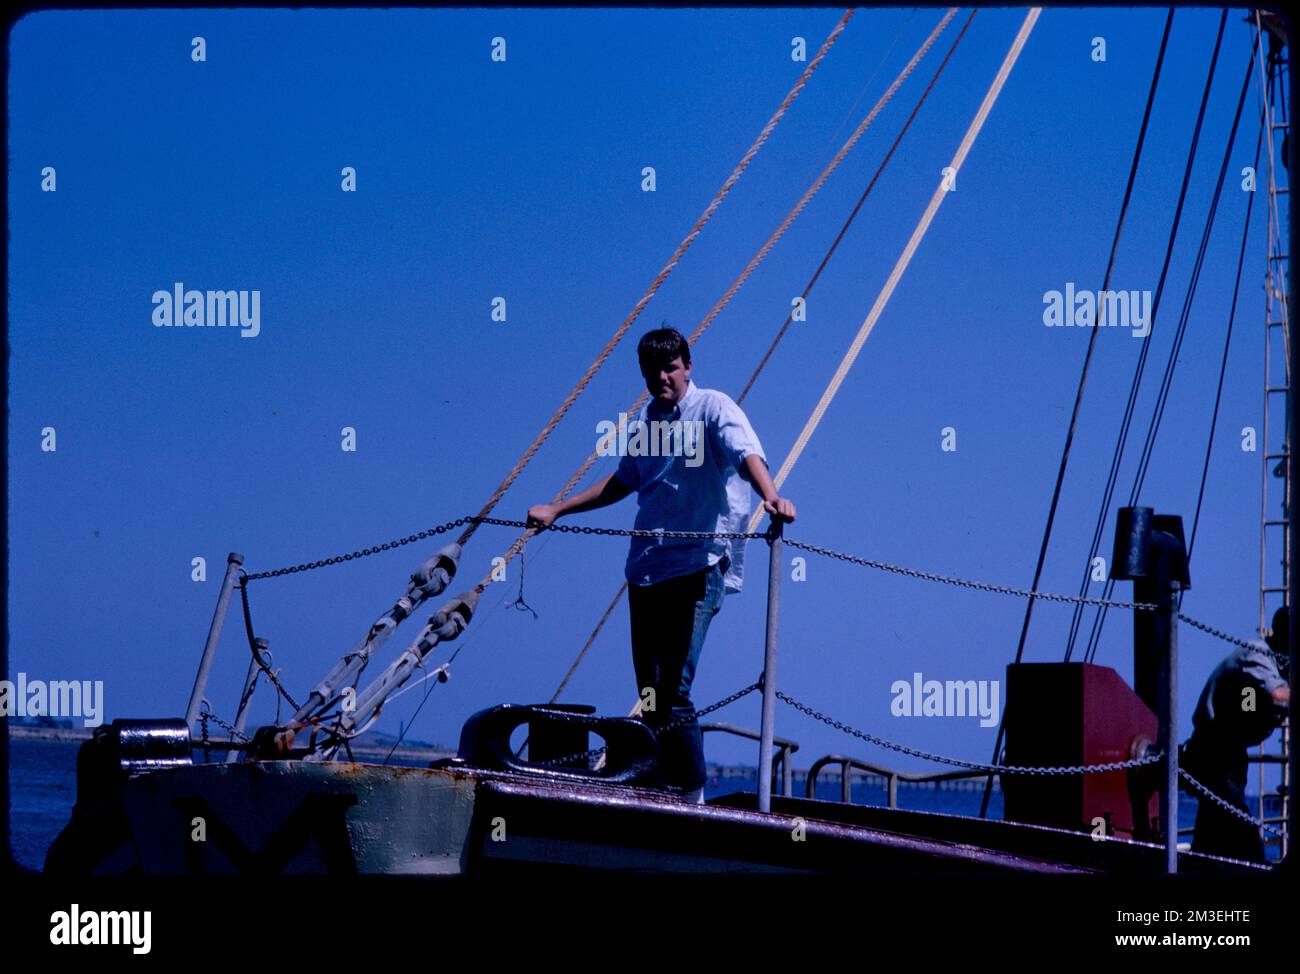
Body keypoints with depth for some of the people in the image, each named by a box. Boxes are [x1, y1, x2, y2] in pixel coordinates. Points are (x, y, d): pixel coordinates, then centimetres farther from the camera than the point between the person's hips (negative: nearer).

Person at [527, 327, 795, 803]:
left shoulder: (713, 408, -4)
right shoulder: (644, 421, 16)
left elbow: (747, 454, -22)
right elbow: (624, 480, 31)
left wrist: (771, 497, -42)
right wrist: (557, 510, 33)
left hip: (699, 564, -7)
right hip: (646, 568, 7)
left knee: (674, 690, -15)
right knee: (649, 693, 5)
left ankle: (694, 796, -9)